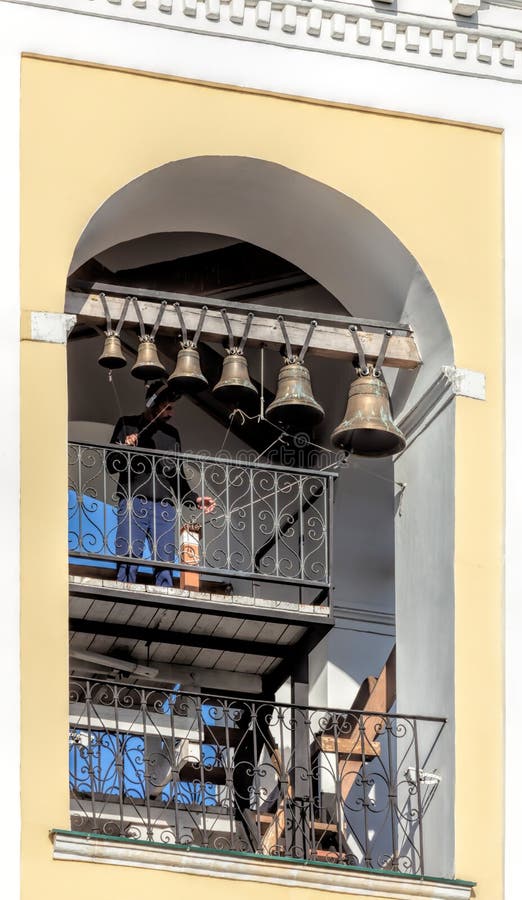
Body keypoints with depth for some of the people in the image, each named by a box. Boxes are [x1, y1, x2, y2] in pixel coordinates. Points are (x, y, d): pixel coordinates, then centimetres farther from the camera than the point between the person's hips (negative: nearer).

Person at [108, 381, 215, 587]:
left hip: (165, 506, 4)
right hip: (133, 500, -4)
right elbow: (112, 466, 6)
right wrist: (125, 448, -13)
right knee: (129, 559, -13)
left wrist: (195, 500, 12)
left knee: (165, 562, -5)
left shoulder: (171, 433, 23)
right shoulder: (127, 425, 13)